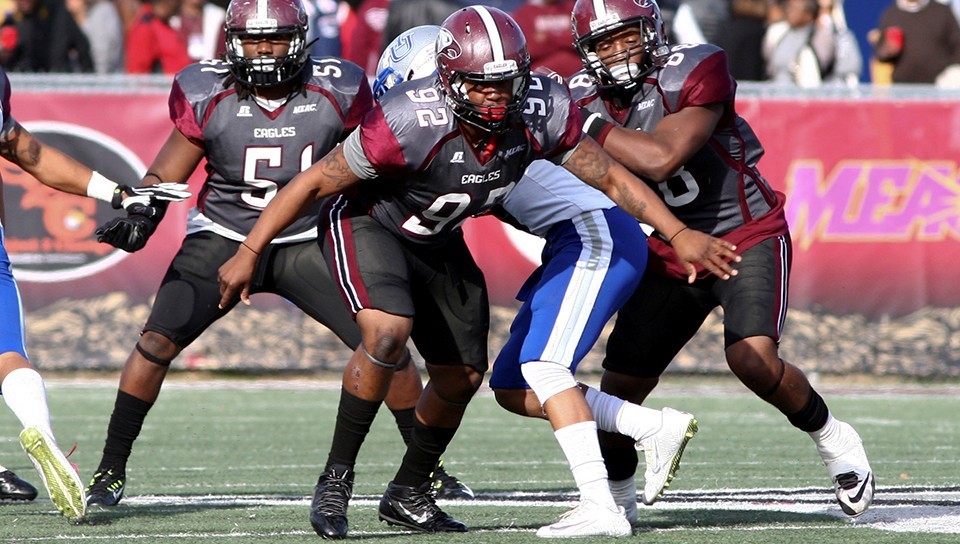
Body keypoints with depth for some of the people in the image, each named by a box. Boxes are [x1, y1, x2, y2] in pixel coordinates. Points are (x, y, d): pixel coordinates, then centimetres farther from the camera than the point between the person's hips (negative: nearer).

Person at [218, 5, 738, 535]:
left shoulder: (540, 111, -23)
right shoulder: (412, 122, -37)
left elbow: (609, 176, -8)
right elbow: (314, 182, -27)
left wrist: (681, 235, -11)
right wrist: (248, 253, -21)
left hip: (438, 243, 6)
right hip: (368, 226, -6)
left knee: (462, 377, 10)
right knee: (388, 335, -30)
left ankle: (407, 494, 31)